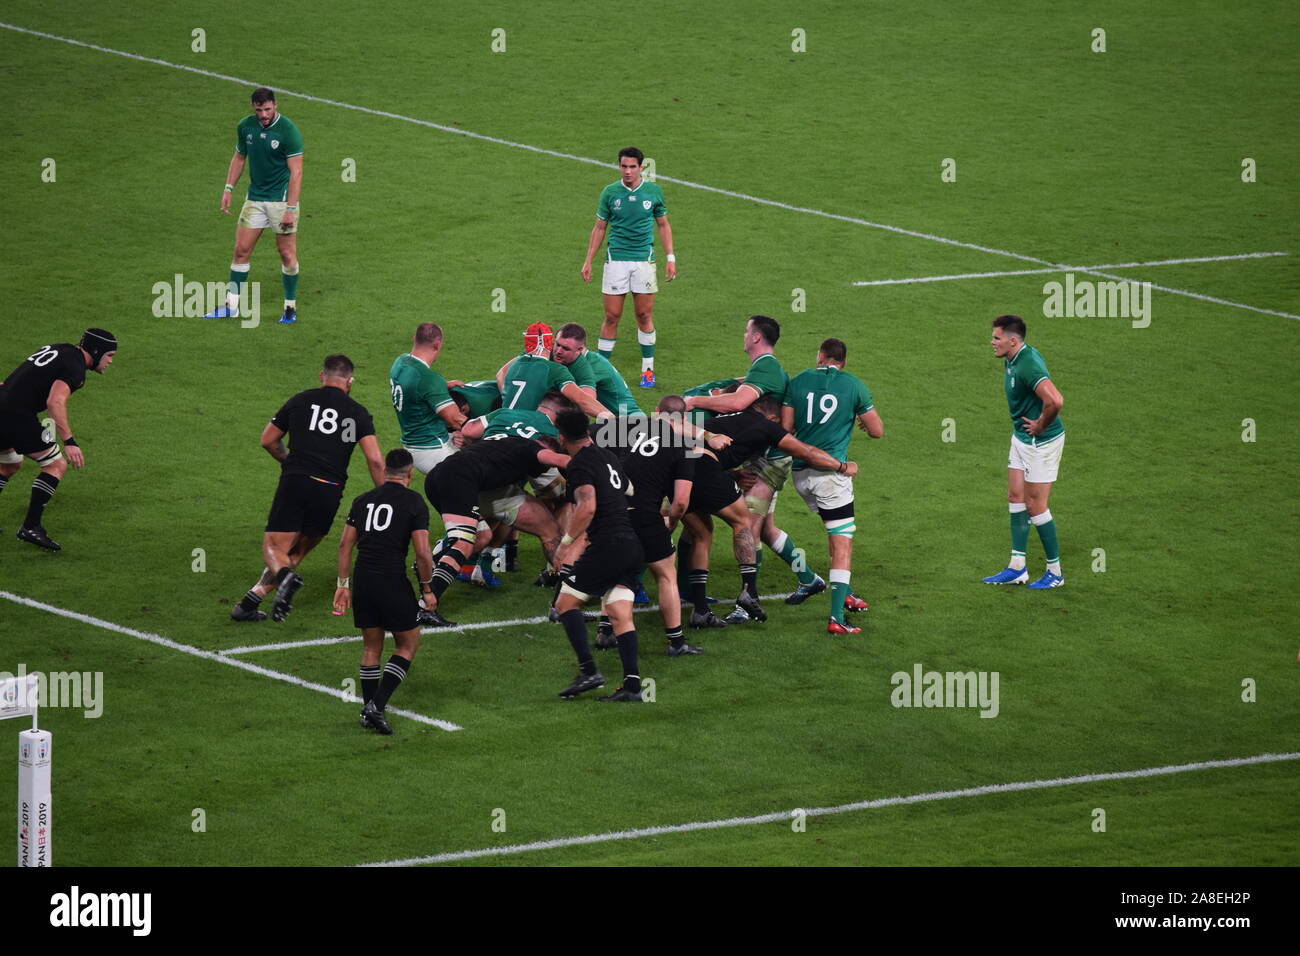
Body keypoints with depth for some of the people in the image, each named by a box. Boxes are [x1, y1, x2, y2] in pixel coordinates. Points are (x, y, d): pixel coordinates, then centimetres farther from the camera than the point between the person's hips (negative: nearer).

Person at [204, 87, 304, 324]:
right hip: (255, 197, 5)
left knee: (287, 253, -1)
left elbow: (296, 172, -16)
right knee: (241, 250, 3)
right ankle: (231, 305, 10)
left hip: (282, 198, -5)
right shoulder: (245, 126, 1)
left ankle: (290, 307, 12)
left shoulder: (288, 131, -16)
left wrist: (291, 209, -21)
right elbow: (239, 157, 17)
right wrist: (228, 189, 9)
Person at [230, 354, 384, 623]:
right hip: (330, 490, 1)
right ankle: (249, 604, 0)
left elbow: (268, 440, 21)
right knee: (297, 552, 14)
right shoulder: (358, 413, 11)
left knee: (274, 548, 5)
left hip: (294, 482, -1)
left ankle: (285, 577, -31)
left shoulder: (301, 400, 13)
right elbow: (375, 460, 1)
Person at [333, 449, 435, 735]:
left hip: (362, 580, 5)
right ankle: (377, 705, -6)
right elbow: (422, 553, -10)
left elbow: (345, 544, 11)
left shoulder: (363, 501, 11)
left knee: (371, 647, 18)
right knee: (408, 645, 9)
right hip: (393, 581, -5)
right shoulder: (414, 502, -4)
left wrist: (343, 585, 17)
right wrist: (427, 587, 3)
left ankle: (368, 712, 19)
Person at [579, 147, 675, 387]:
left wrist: (670, 258, 5)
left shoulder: (653, 191, 2)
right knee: (612, 316, -2)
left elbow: (663, 225, 12)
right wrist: (588, 261, 5)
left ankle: (648, 369, 12)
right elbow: (599, 227, 9)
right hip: (616, 260, 0)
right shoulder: (610, 192, 2)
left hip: (644, 259, 0)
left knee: (644, 315, 3)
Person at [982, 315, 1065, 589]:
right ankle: (1017, 568, 19)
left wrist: (1041, 425, -23)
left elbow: (1055, 401, -40)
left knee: (1035, 505, -2)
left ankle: (1055, 572, 11)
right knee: (1016, 497, 12)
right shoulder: (1012, 359, 4)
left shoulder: (1028, 366, -28)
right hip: (1021, 437, 10)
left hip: (1041, 442, -10)